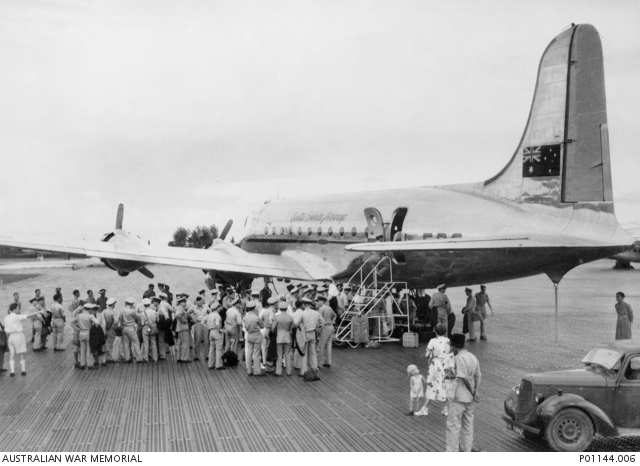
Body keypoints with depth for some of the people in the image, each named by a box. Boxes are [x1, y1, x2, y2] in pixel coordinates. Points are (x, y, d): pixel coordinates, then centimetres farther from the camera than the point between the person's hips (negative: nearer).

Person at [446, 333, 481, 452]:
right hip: (470, 398, 8)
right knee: (467, 424, 16)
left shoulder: (459, 358, -18)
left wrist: (472, 392, -11)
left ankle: (452, 451, 4)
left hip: (458, 397, -8)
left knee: (453, 425, 1)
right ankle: (466, 449, 24)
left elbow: (464, 378, -23)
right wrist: (475, 393, -3)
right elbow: (478, 376, 5)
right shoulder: (473, 357, 8)